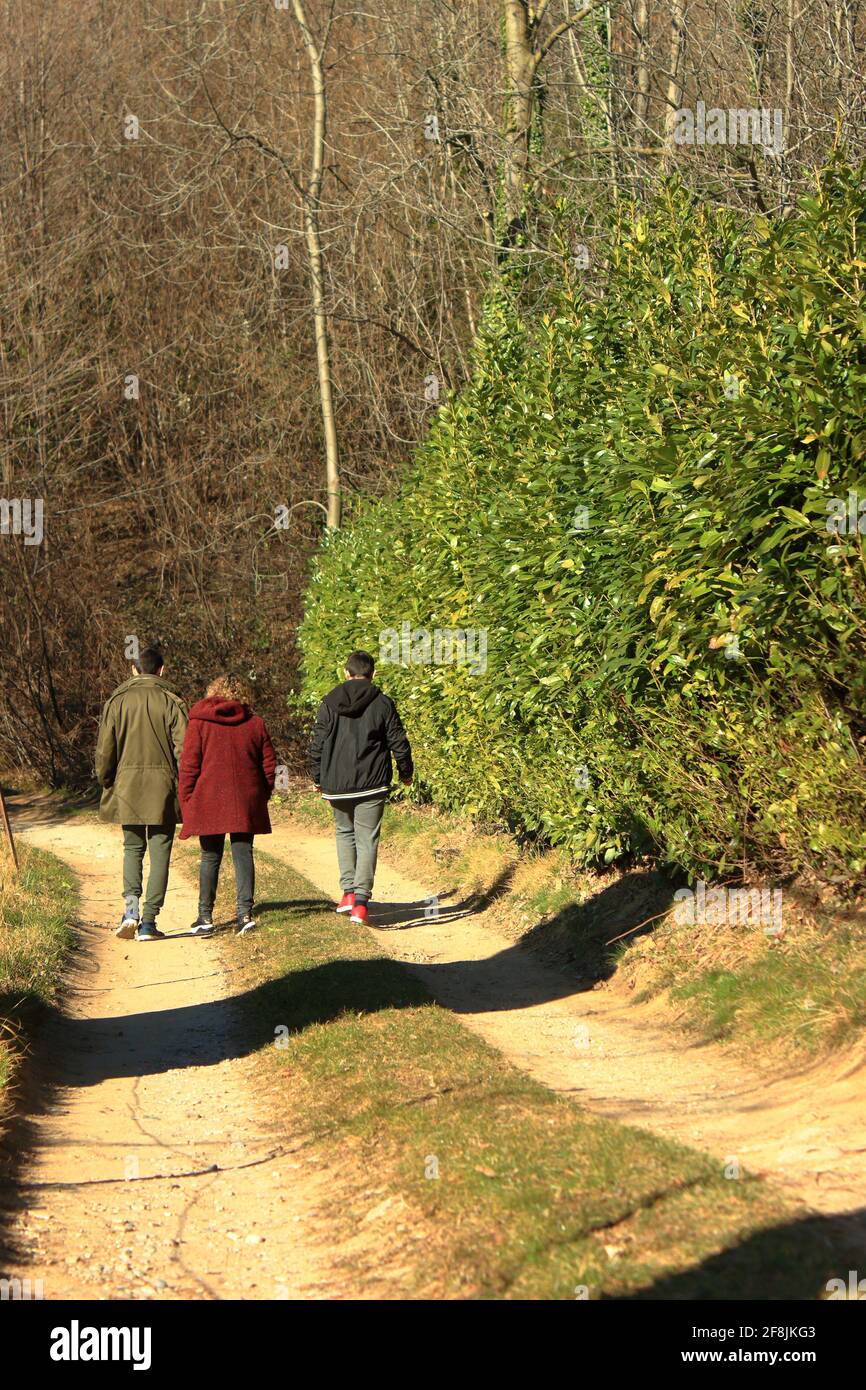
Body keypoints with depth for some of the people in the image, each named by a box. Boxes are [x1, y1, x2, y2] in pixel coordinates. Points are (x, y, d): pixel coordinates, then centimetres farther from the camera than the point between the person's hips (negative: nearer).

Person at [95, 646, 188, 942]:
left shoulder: (117, 700, 2)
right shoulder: (172, 702, -2)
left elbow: (105, 749, 1)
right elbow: (183, 749, -5)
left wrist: (106, 784, 12)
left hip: (126, 786, 2)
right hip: (163, 786, -1)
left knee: (132, 848, 16)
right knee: (160, 852, 4)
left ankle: (131, 905, -6)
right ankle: (149, 921, 0)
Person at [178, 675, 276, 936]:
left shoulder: (199, 722, -1)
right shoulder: (255, 724, 6)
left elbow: (188, 766, -4)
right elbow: (269, 765, 8)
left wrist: (186, 802, 2)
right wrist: (261, 797, 19)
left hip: (208, 802, -1)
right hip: (246, 804, 1)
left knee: (210, 857, 6)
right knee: (243, 854, 5)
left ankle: (205, 916, 7)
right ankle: (245, 912, -4)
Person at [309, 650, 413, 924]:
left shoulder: (330, 703, 0)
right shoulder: (383, 704, -2)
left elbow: (318, 744, 0)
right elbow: (399, 742, 1)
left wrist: (318, 778, 13)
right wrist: (405, 772, 17)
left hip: (337, 785, 1)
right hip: (372, 785, -1)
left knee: (344, 833, 21)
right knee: (367, 840, 3)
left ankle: (348, 890, 8)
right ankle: (361, 899, -7)